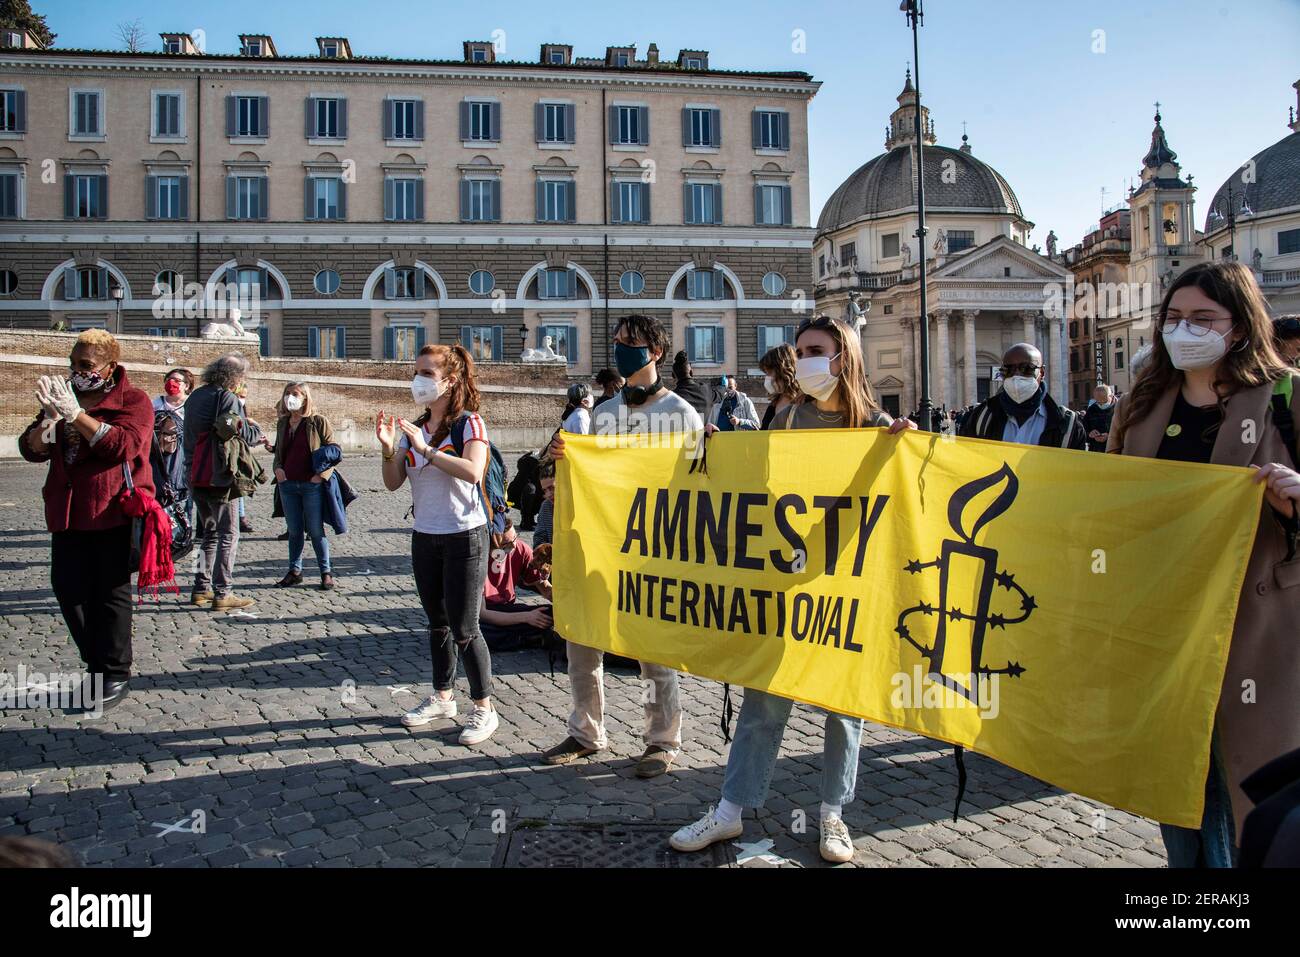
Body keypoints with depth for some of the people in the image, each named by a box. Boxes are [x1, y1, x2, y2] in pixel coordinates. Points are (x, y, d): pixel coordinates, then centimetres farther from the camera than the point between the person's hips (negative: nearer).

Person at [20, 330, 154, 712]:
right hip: (68, 514, 6)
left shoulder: (133, 400, -3)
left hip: (113, 512, -6)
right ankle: (97, 663, 22)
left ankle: (115, 675, 9)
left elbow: (125, 445, -20)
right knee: (68, 588, 7)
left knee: (110, 593, -1)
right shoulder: (63, 397, 15)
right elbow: (32, 450, 8)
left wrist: (76, 414, -22)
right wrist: (50, 419, -11)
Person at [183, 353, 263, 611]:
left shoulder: (195, 396, 13)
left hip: (195, 473, 8)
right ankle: (222, 593, -4)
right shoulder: (227, 397, -12)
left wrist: (251, 435, 20)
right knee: (228, 534, -2)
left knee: (210, 532, 18)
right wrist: (256, 429, 7)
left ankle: (202, 589, 19)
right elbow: (244, 435, -16)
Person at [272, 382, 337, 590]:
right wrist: (277, 468, 4)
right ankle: (294, 571, 22)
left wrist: (322, 474, -13)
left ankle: (326, 573, 11)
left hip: (312, 485, -5)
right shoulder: (282, 423, 11)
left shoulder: (318, 421, -5)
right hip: (287, 485, 5)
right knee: (294, 531, 12)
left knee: (316, 530, 0)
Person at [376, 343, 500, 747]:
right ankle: (443, 697, 31)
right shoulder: (414, 428, 8)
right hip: (425, 536, 7)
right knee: (437, 622, 17)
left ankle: (484, 709, 8)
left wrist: (426, 449, -28)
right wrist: (388, 449, -12)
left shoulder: (469, 423, -10)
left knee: (463, 629, -4)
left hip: (464, 536, -6)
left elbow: (473, 472, -28)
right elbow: (393, 483, 5)